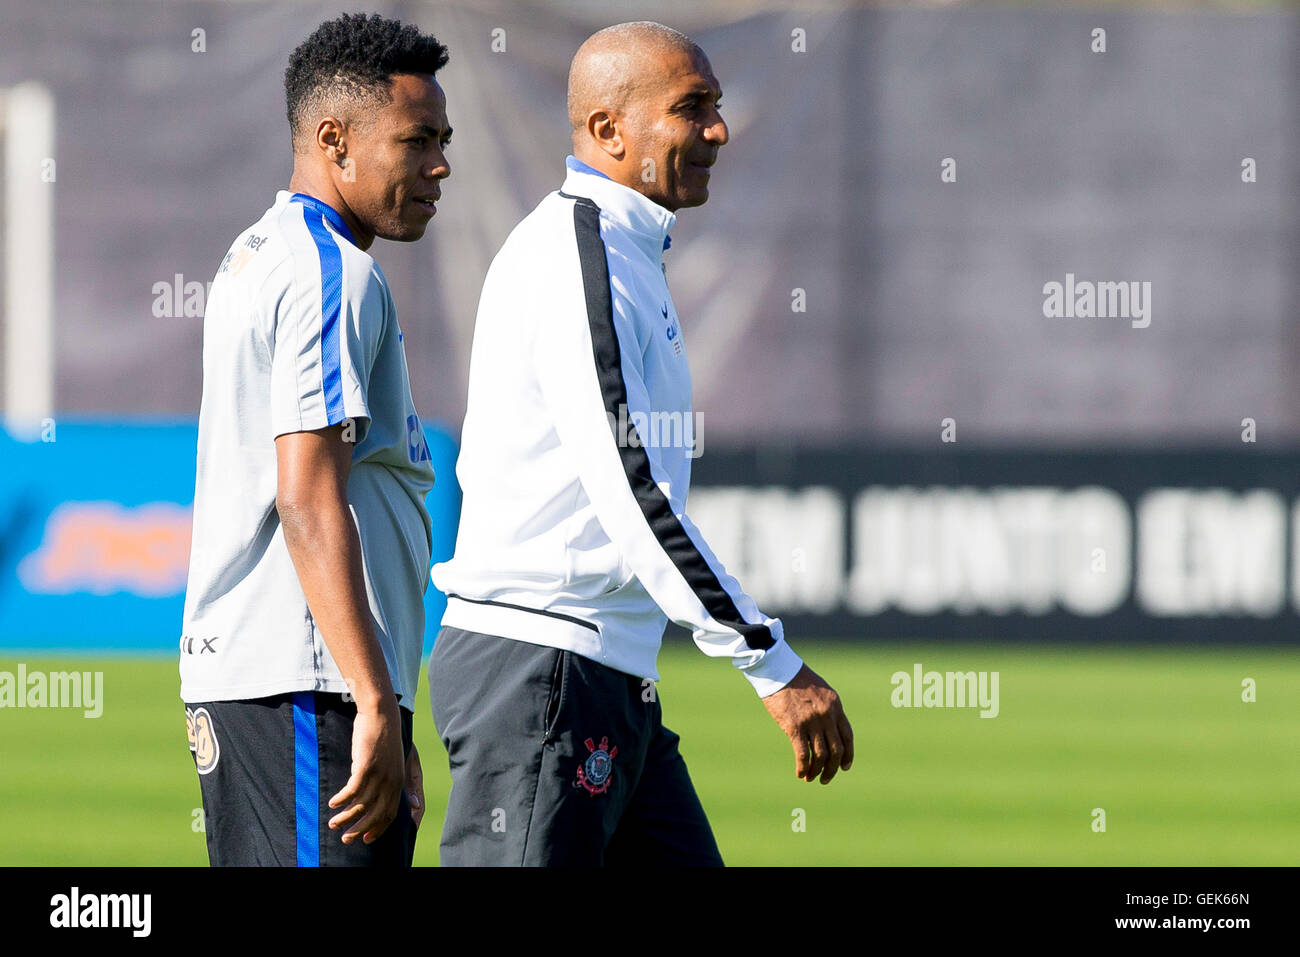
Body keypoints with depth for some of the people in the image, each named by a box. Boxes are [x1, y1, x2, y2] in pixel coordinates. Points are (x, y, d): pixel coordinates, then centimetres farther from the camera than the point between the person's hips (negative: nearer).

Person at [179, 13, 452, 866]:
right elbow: (307, 500, -20)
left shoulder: (255, 257, 21)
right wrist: (377, 707, -23)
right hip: (308, 683, -10)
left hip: (233, 669, 10)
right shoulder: (334, 276, -11)